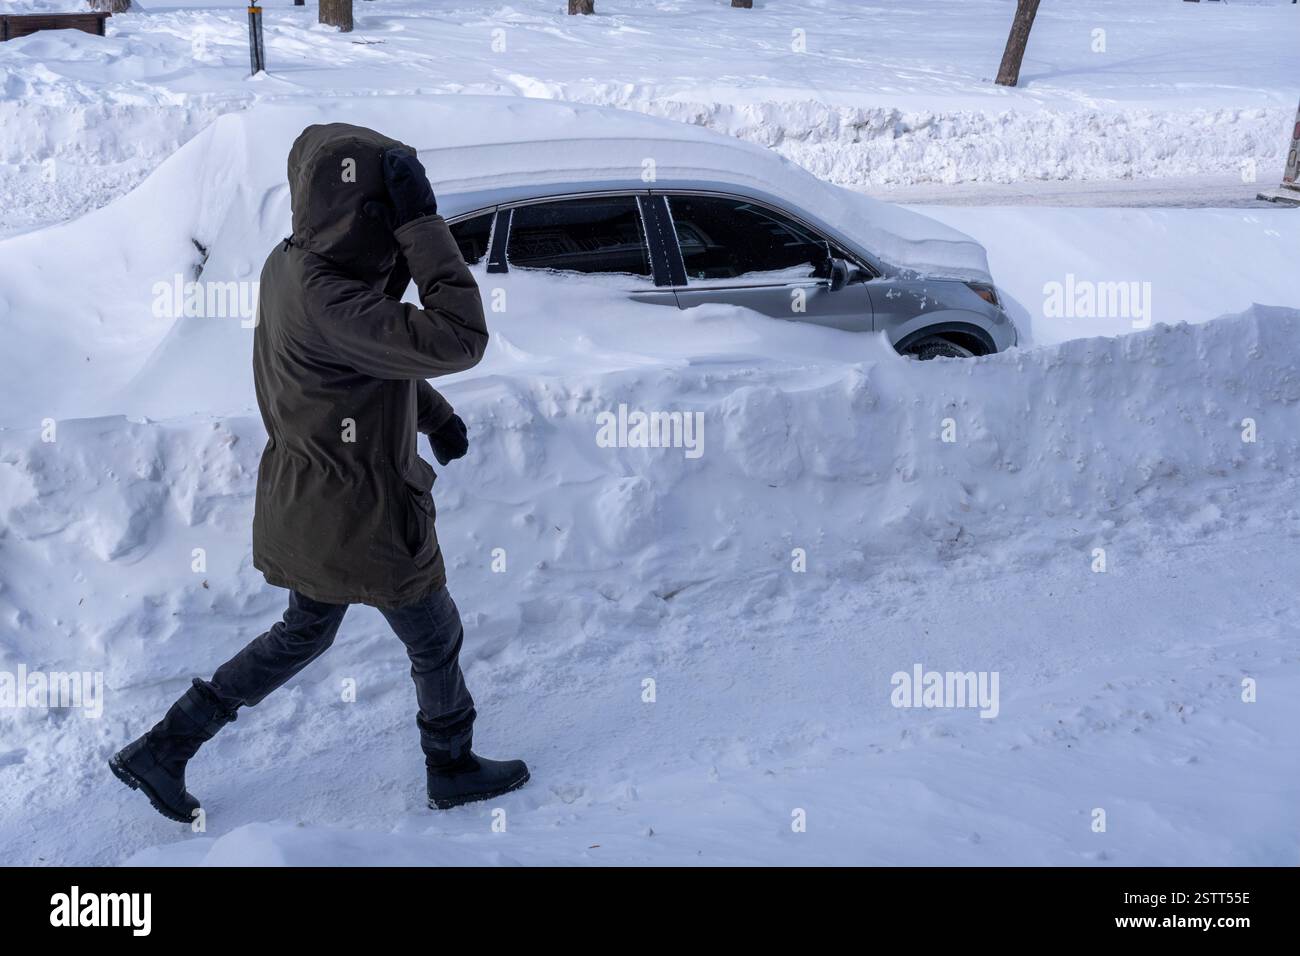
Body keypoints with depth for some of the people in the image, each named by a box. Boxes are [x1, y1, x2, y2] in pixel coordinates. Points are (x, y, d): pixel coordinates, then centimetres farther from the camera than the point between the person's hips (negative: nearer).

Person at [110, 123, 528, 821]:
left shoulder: (290, 263, -3)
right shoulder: (325, 302, -33)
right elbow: (459, 341, -37)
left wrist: (435, 414, 10)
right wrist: (424, 223, -34)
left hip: (304, 502, 9)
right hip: (362, 521, -9)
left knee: (304, 633, 27)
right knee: (436, 642, 16)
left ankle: (162, 749, 32)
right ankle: (453, 771, 40)